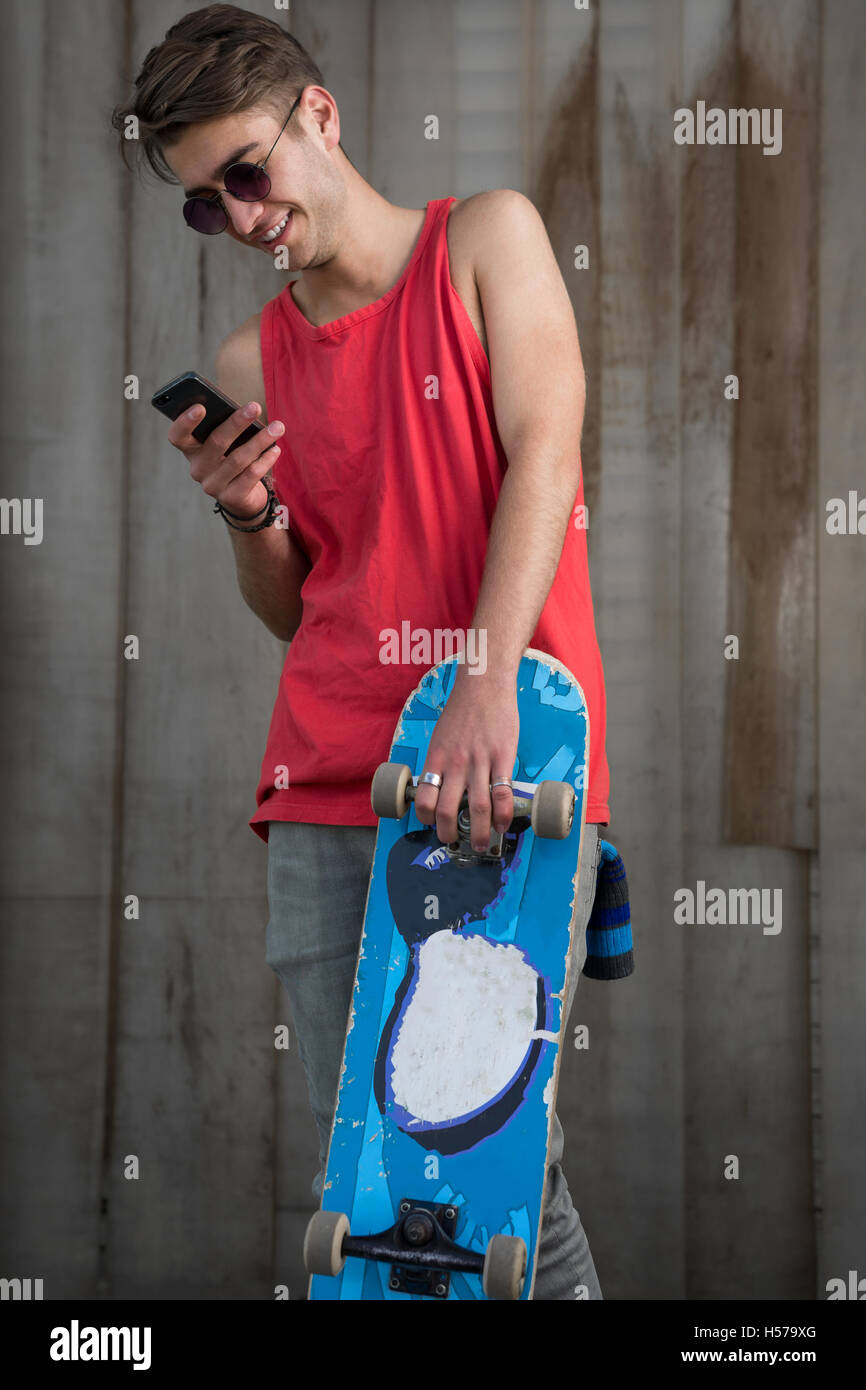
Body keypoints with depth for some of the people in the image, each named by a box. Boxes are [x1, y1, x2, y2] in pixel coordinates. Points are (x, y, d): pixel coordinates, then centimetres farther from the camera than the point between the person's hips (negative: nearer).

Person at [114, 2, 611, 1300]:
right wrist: (250, 518, -1)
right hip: (328, 791, 4)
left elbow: (542, 455, -8)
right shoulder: (251, 363, 16)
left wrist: (488, 681, -21)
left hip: (509, 769, -4)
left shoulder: (489, 238, 6)